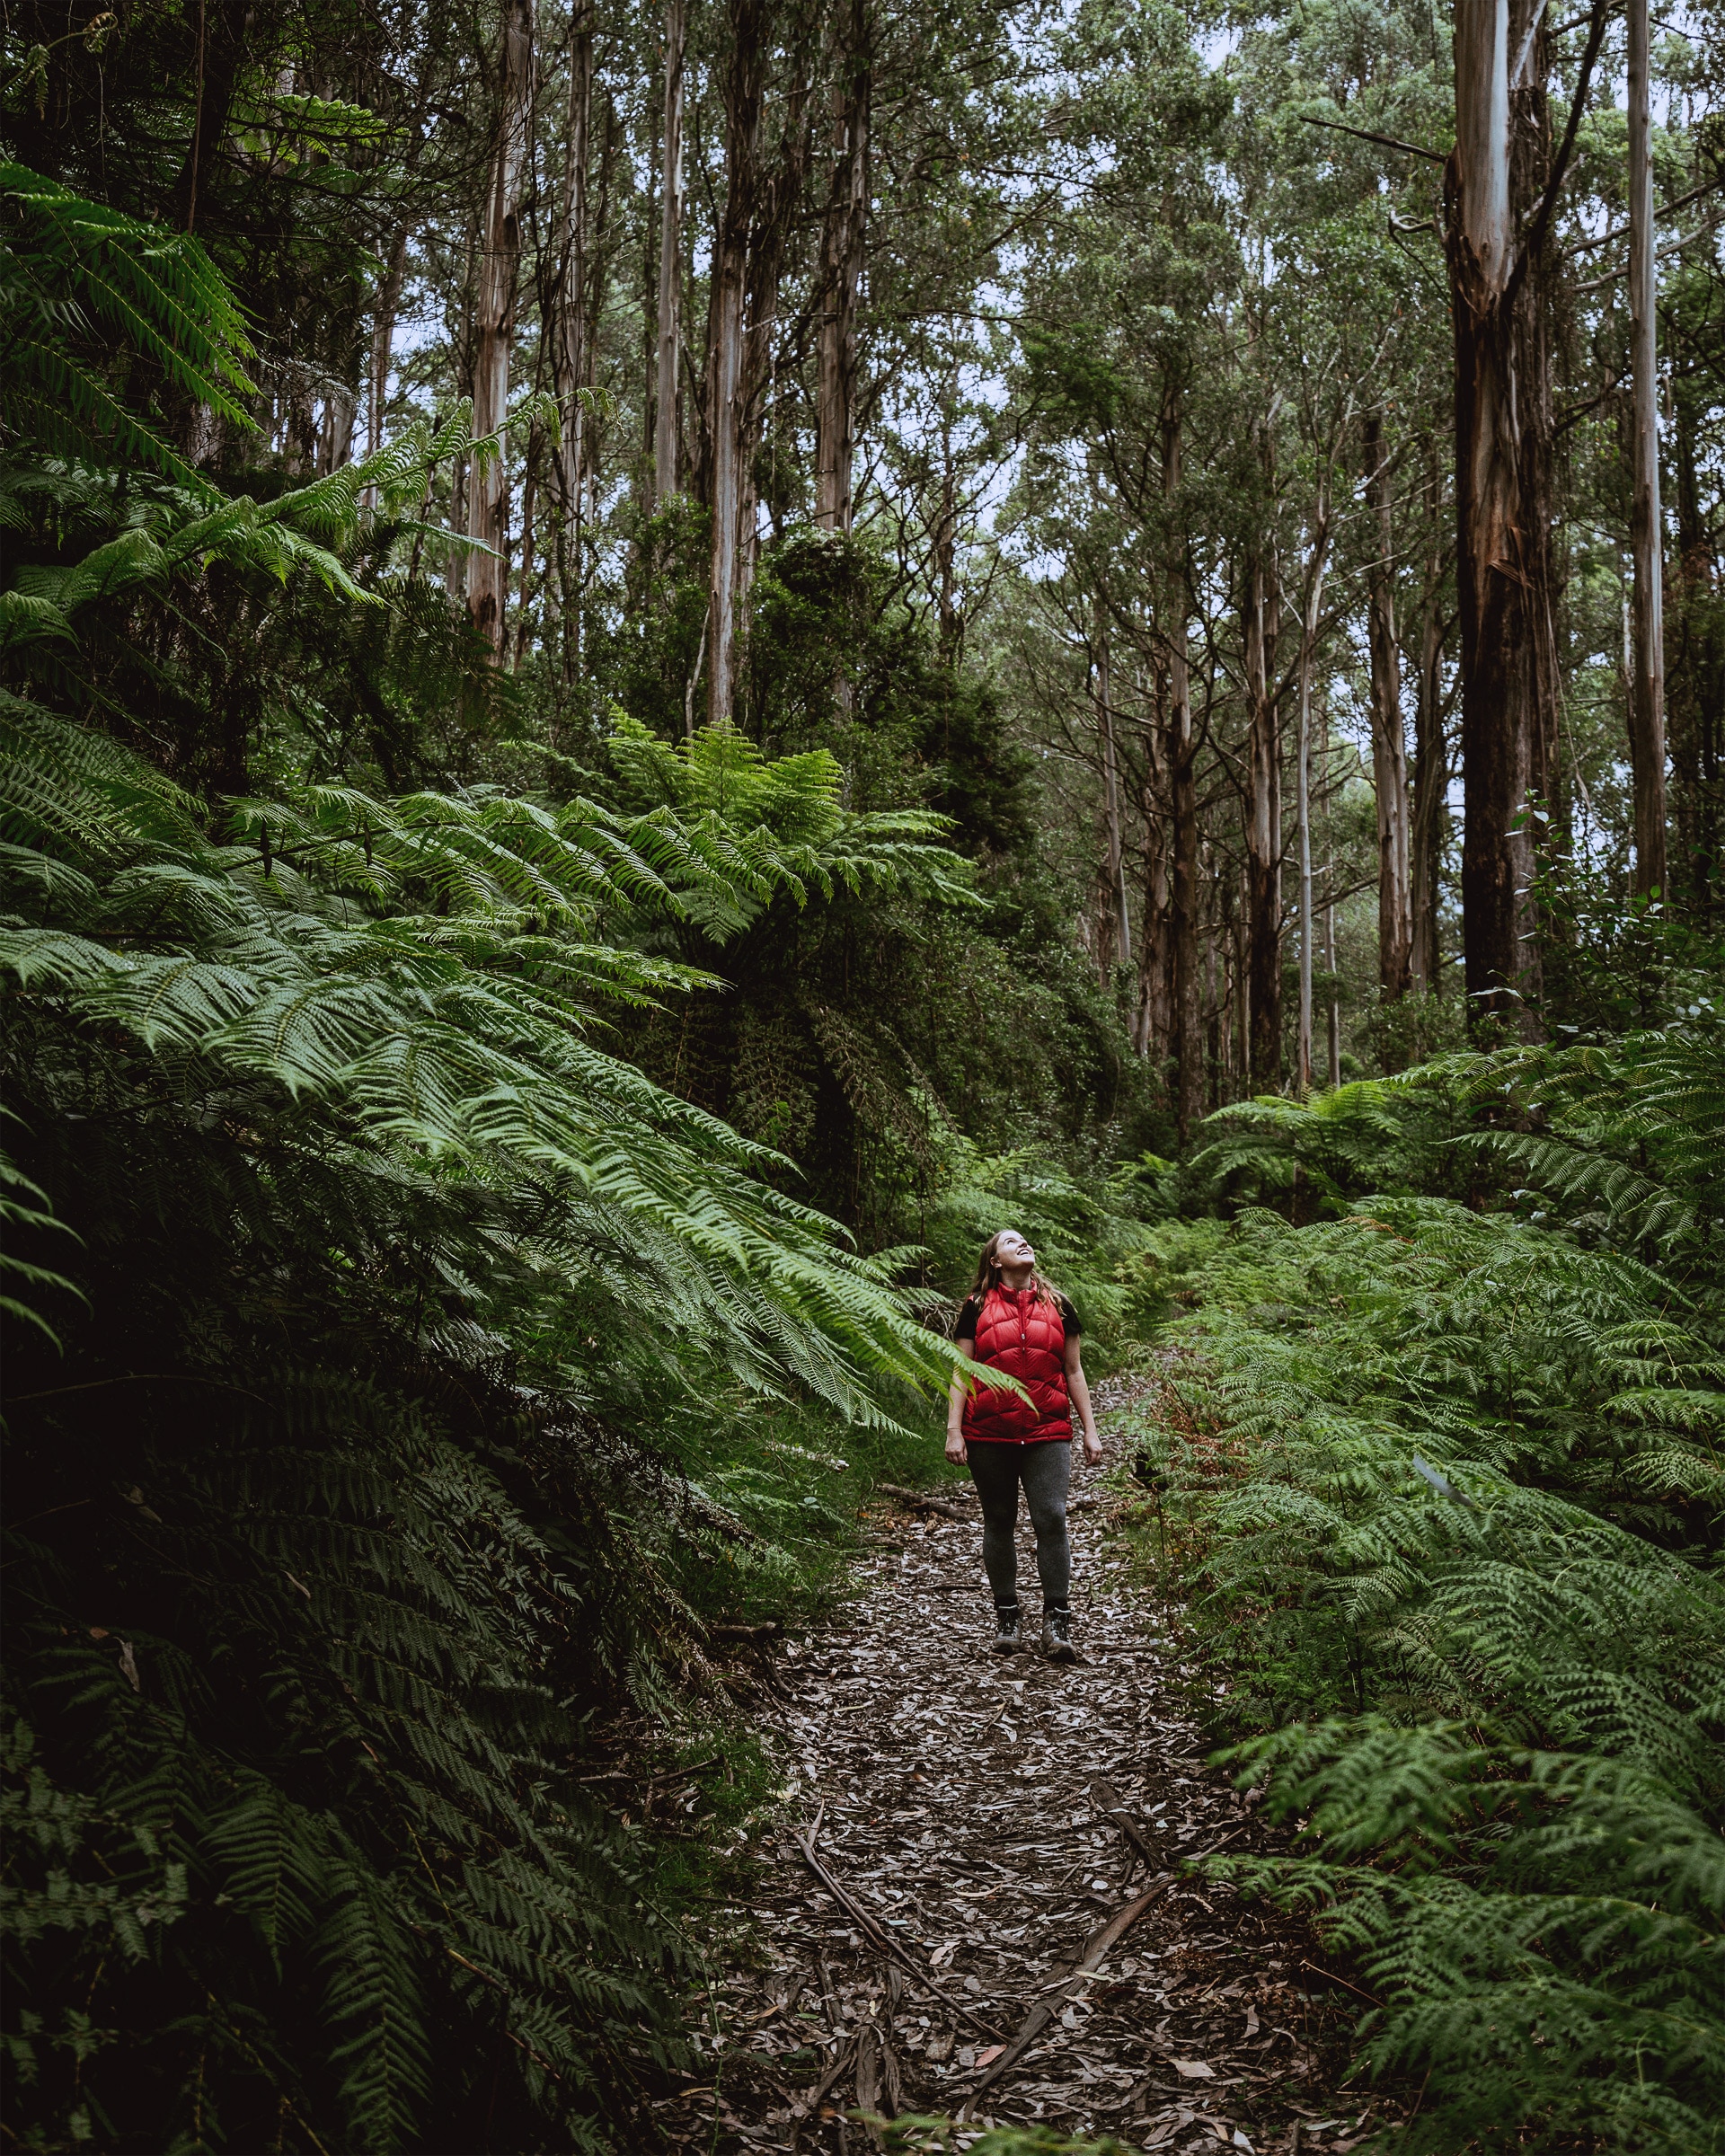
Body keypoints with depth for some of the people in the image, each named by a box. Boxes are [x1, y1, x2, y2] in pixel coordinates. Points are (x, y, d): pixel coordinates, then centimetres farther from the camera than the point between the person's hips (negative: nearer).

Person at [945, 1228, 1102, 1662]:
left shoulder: (1057, 1306, 13)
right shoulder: (978, 1308, 7)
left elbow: (1073, 1371, 16)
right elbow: (961, 1371, 6)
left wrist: (1090, 1430, 12)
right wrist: (953, 1429, -3)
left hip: (1047, 1433, 1)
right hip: (989, 1436, 0)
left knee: (1051, 1517, -10)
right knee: (999, 1522, 7)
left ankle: (1057, 1624, -3)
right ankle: (1006, 1619, 17)